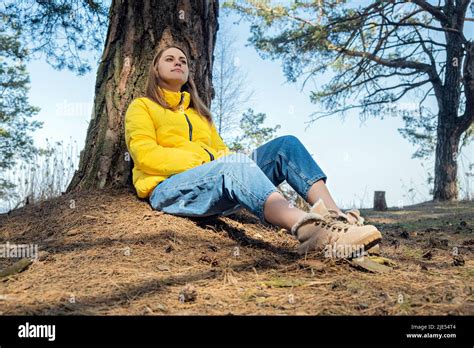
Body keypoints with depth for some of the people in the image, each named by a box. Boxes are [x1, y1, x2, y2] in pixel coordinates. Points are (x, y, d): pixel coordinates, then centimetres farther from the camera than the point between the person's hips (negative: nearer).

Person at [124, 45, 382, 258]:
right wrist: (203, 162, -14)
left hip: (221, 184, 6)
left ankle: (335, 217, -36)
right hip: (170, 188, -5)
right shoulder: (142, 106, 15)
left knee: (286, 145, -13)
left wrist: (224, 160, -6)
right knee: (234, 163, -37)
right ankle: (308, 229, -61)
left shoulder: (198, 112, 33)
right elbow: (146, 155, -3)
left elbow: (221, 150, 20)